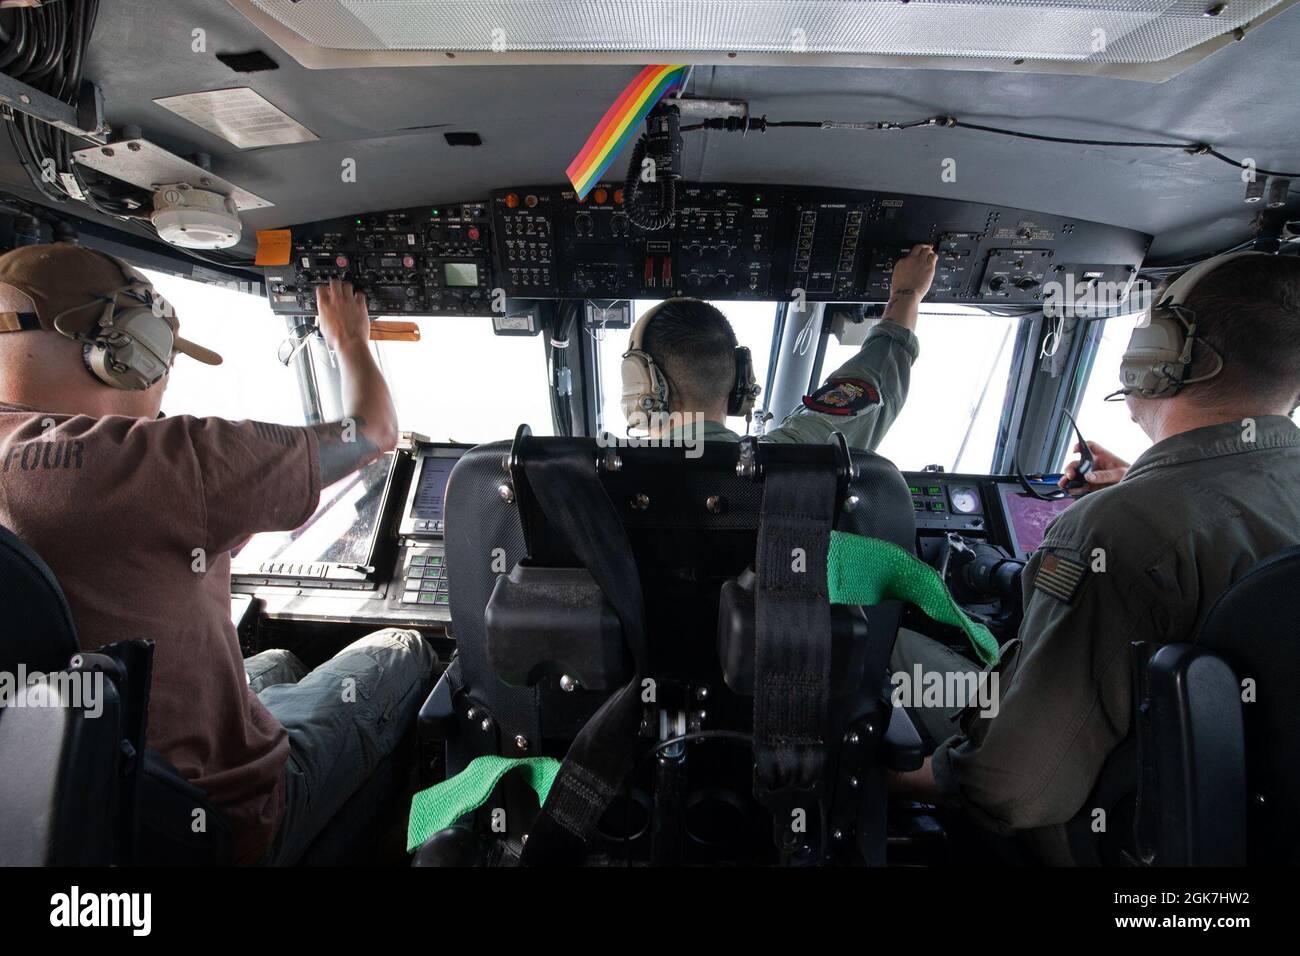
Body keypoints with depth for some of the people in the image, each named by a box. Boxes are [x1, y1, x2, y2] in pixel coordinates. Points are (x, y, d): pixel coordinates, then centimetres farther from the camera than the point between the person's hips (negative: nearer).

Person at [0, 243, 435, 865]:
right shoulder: (155, 461, -29)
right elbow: (375, 432, -15)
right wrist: (350, 340, 4)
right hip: (224, 822, -7)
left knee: (278, 665, 31)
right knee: (402, 653, 14)